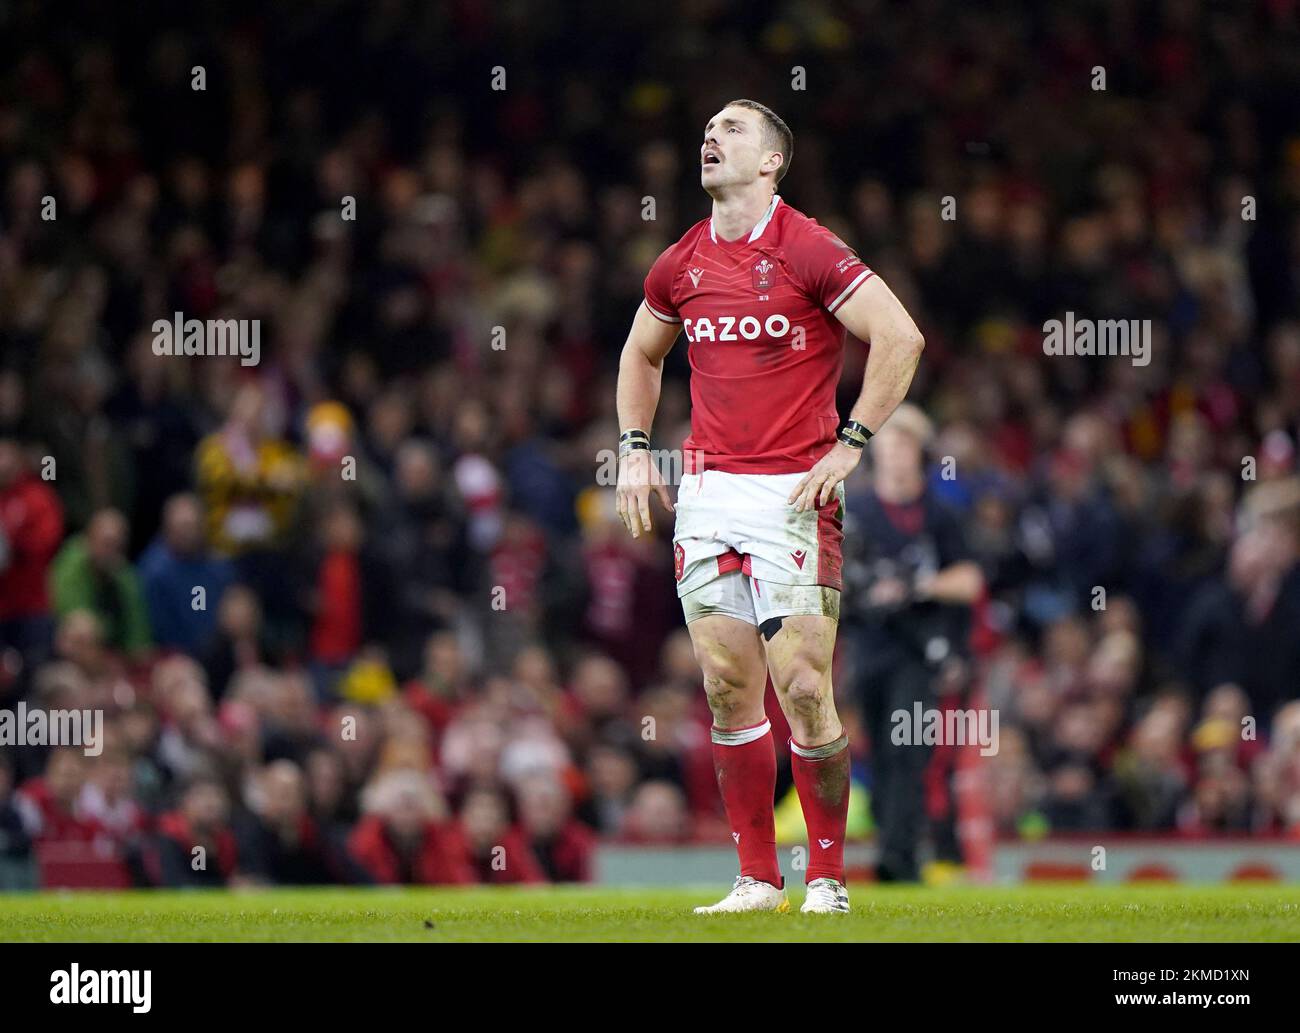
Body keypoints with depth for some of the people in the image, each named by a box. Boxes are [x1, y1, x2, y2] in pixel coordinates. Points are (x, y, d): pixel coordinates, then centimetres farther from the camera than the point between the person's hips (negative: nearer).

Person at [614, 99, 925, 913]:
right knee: (728, 684, 4)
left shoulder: (811, 251, -8)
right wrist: (634, 450, 16)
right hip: (707, 490, 6)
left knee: (803, 684, -10)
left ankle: (828, 877, 1)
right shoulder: (683, 265, 10)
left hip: (793, 492, -6)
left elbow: (901, 338, -12)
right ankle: (758, 878, 11)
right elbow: (642, 353, 28)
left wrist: (849, 445, -12)